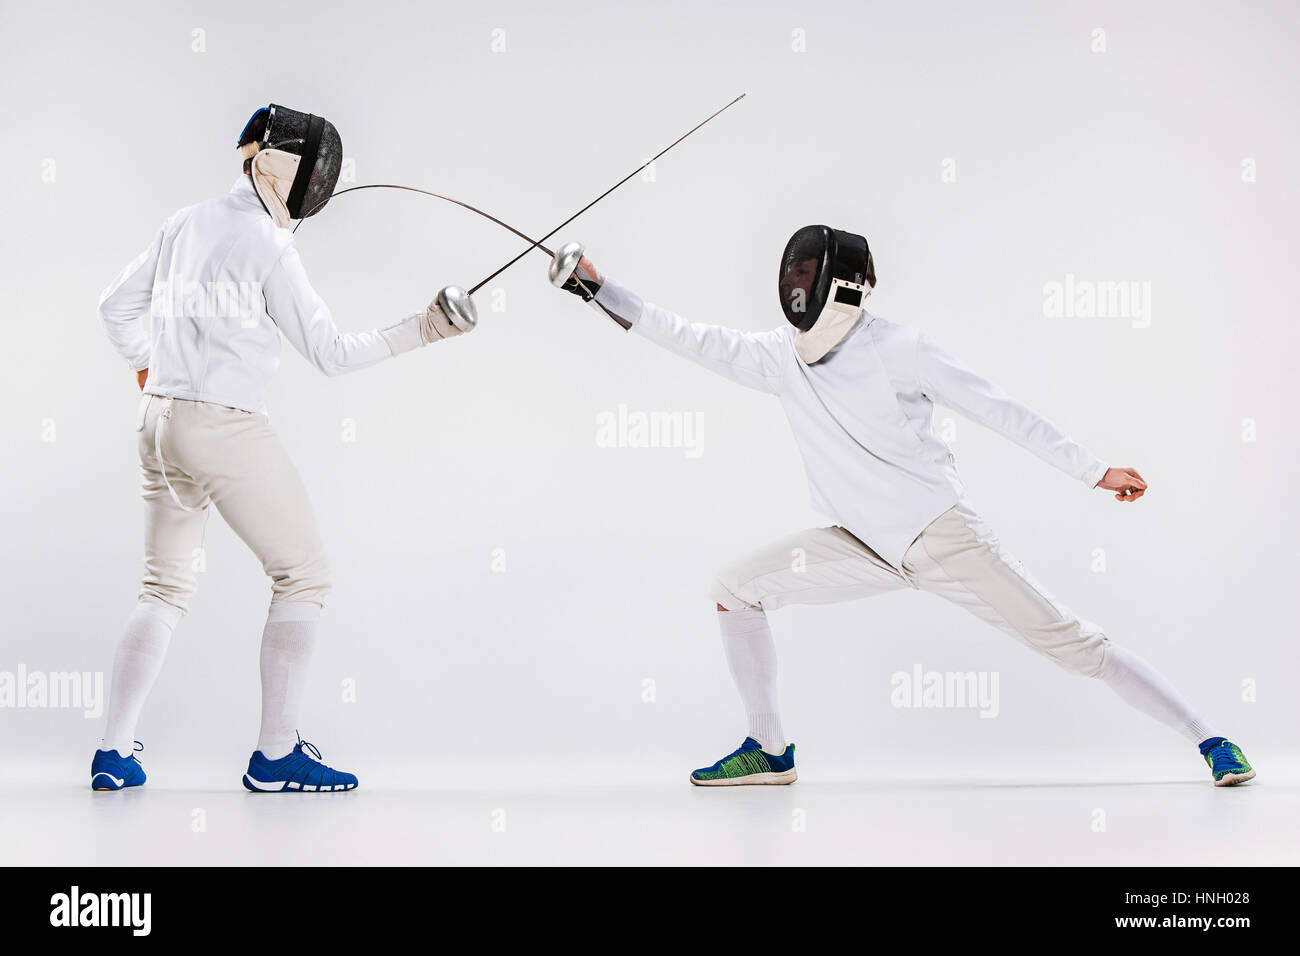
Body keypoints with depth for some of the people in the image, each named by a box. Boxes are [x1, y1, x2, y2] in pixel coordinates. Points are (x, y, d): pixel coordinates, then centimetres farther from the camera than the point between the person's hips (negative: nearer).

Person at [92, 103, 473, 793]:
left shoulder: (184, 225, 10)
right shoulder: (267, 247, -11)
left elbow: (117, 307, 19)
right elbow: (330, 355, -10)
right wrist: (419, 330, -10)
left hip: (159, 426, 8)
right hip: (226, 431, -8)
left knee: (166, 589, 16)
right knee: (304, 575, 2)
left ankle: (112, 754, 11)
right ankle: (276, 754, -1)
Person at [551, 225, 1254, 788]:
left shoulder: (898, 348, -14)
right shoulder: (781, 356, 1)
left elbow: (1000, 411, -10)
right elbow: (688, 338, 6)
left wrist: (1094, 471, -11)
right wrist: (597, 287, 2)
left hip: (943, 534, -5)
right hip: (868, 548, 6)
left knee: (1071, 645, -10)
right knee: (735, 590, -3)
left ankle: (1207, 740, 2)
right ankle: (769, 750, 8)